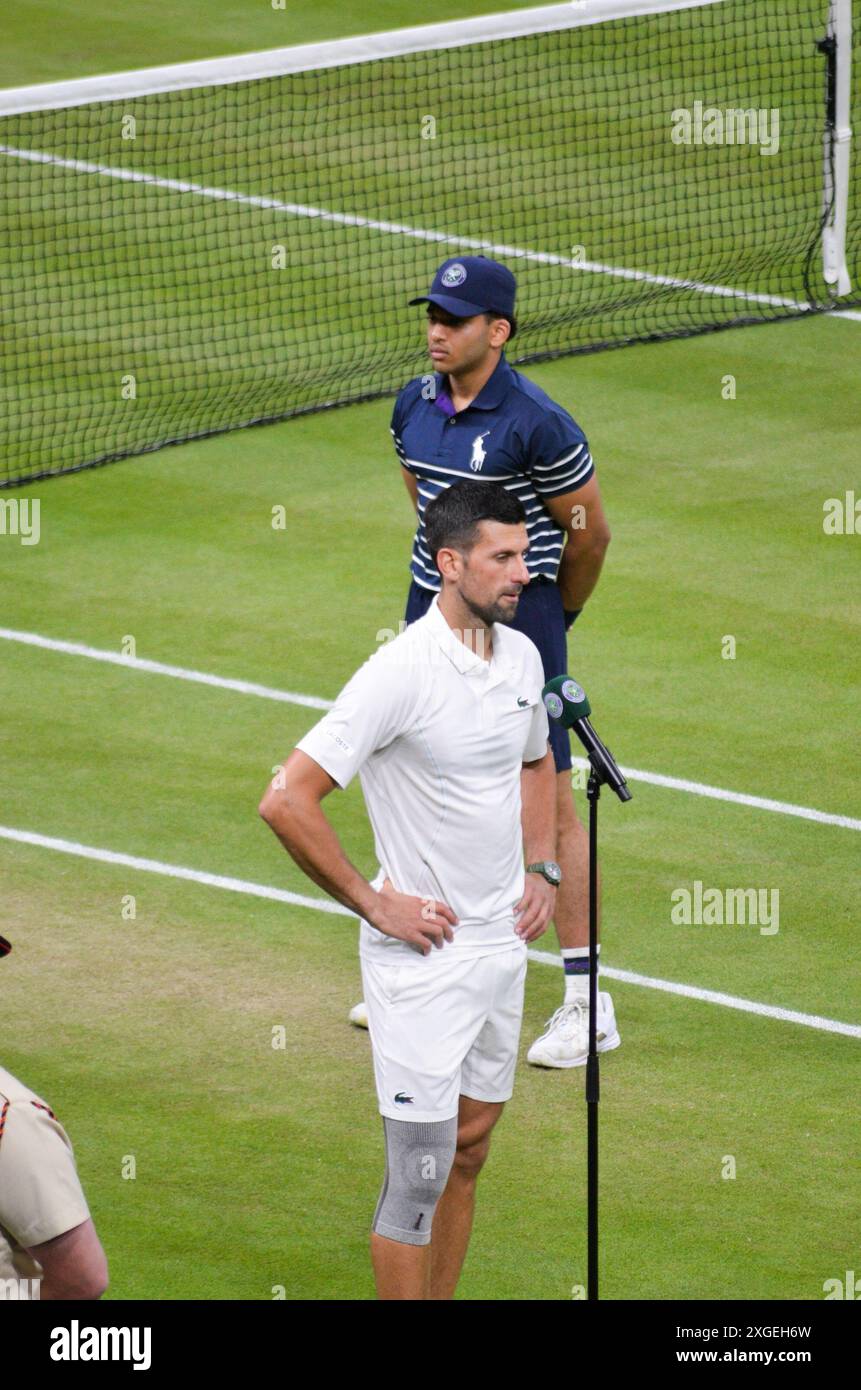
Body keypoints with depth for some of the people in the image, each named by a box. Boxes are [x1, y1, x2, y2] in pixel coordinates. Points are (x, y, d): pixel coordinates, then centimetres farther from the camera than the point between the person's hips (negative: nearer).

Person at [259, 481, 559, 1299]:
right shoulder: (402, 671, -19)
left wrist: (542, 870, 13)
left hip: (504, 946, 7)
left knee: (469, 1152, 13)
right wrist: (373, 903, -16)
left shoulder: (522, 655, 5)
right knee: (420, 1174, -6)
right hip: (425, 952, -7)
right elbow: (286, 800, -22)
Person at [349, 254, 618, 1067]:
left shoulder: (537, 424, -16)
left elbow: (589, 529, -5)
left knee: (549, 805, -6)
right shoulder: (413, 407, 4)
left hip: (518, 624, -7)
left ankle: (587, 1005, -2)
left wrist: (555, 612, 8)